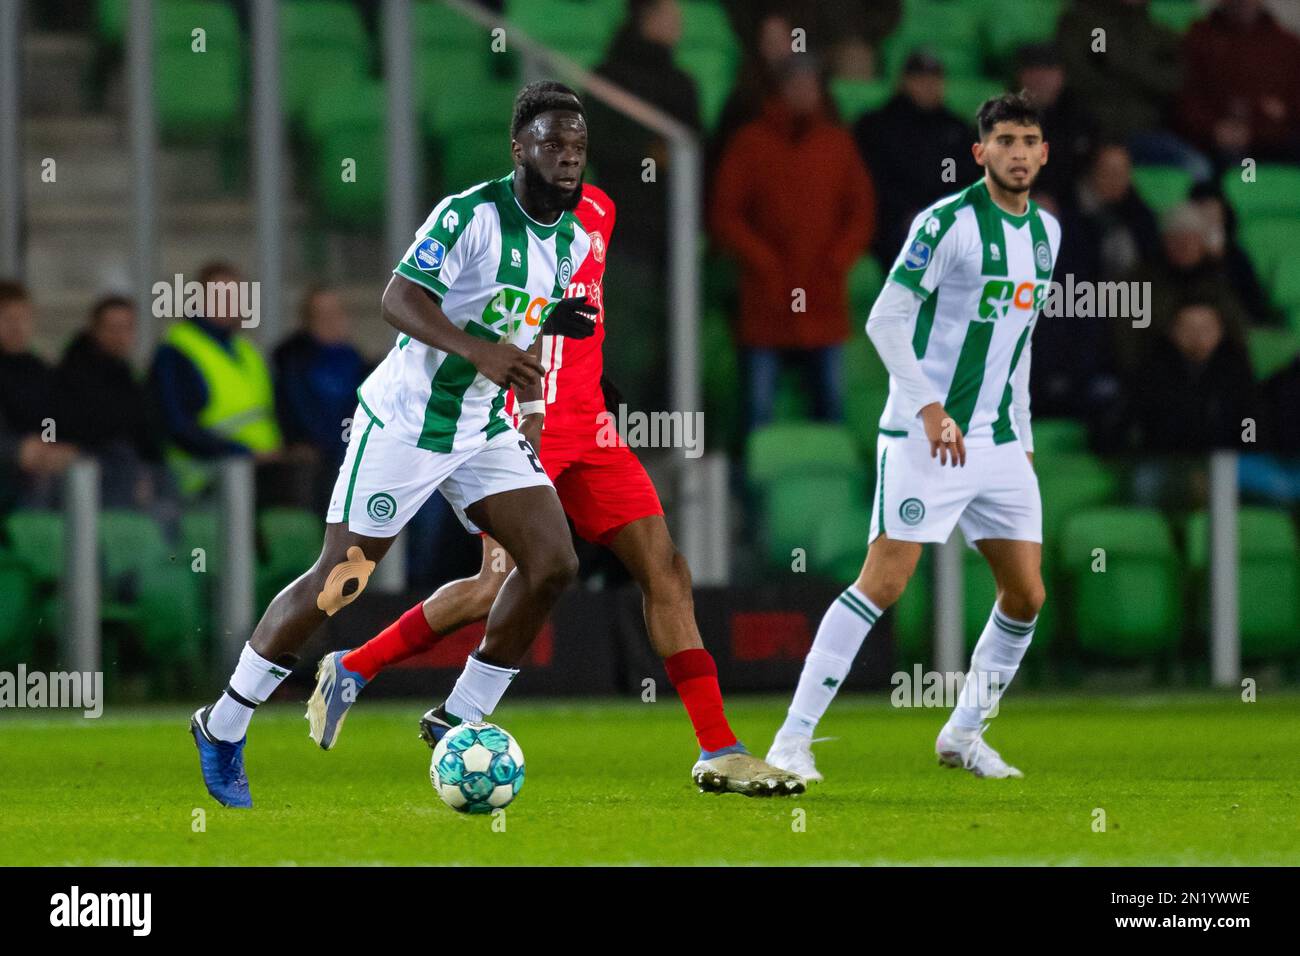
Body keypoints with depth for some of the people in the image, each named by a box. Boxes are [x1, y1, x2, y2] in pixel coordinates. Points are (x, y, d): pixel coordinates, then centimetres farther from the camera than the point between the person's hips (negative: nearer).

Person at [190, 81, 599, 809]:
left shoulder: (574, 240, 4)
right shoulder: (471, 215, -21)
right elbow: (400, 300, -31)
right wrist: (481, 352, -41)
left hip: (485, 428, 7)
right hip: (405, 421, -7)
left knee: (554, 562, -7)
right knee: (337, 582, -5)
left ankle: (459, 726, 6)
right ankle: (223, 730, 11)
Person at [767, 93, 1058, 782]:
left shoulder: (1045, 232, 12)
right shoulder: (948, 222, -11)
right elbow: (883, 320, -14)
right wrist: (931, 407, -22)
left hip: (998, 441, 7)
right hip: (923, 438, -7)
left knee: (1026, 595, 4)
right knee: (884, 582, -13)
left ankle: (964, 733, 21)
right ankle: (792, 740, -11)